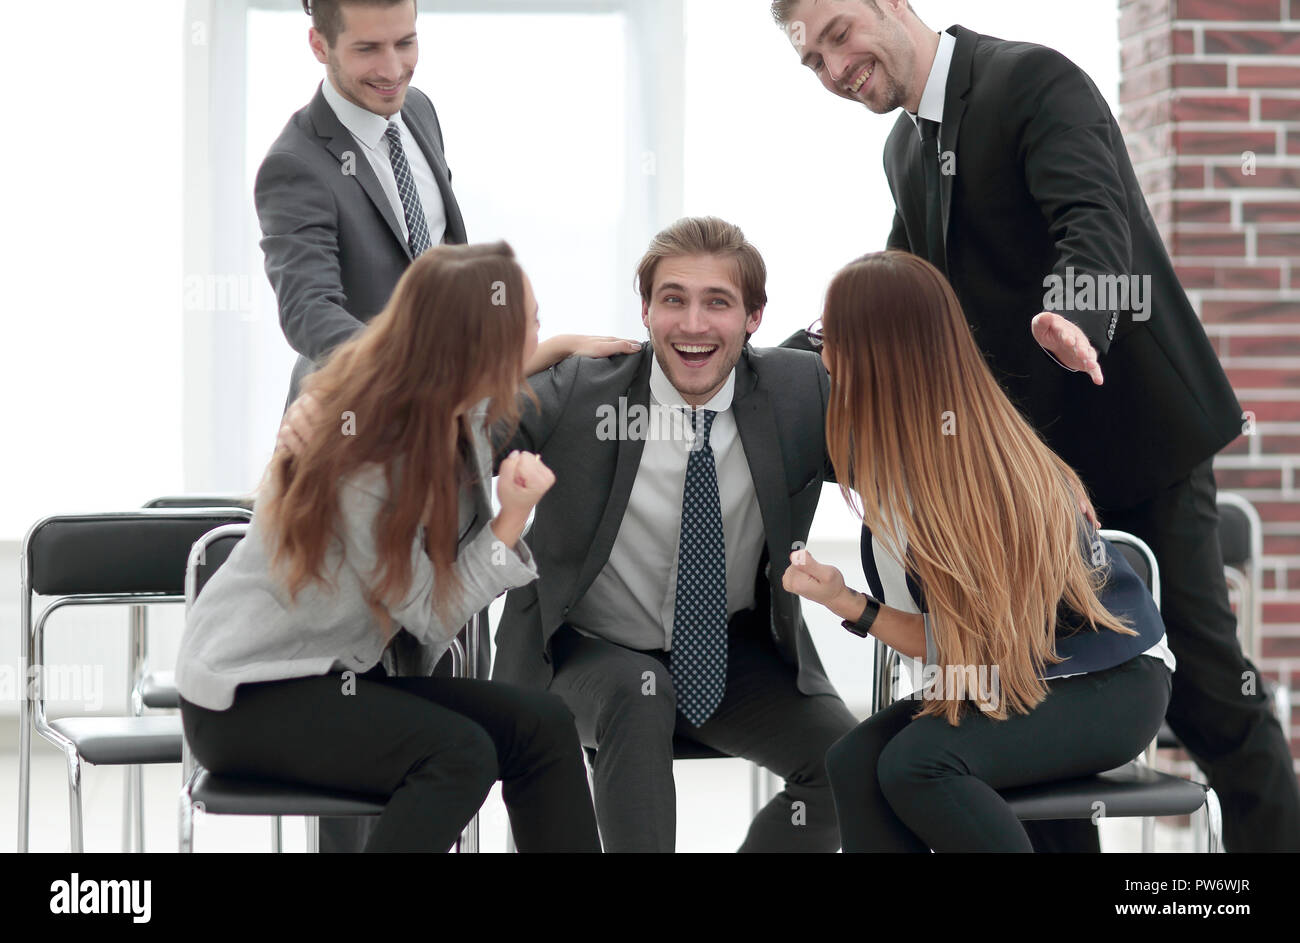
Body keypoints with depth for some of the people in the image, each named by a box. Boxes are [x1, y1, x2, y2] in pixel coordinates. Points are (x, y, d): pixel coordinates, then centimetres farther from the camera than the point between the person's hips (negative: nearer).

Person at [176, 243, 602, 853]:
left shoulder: (461, 410, -2)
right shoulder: (363, 464, -26)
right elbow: (433, 616, -20)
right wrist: (511, 521, -28)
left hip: (343, 674, 9)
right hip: (246, 695, -9)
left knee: (542, 726, -13)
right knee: (460, 753, -31)